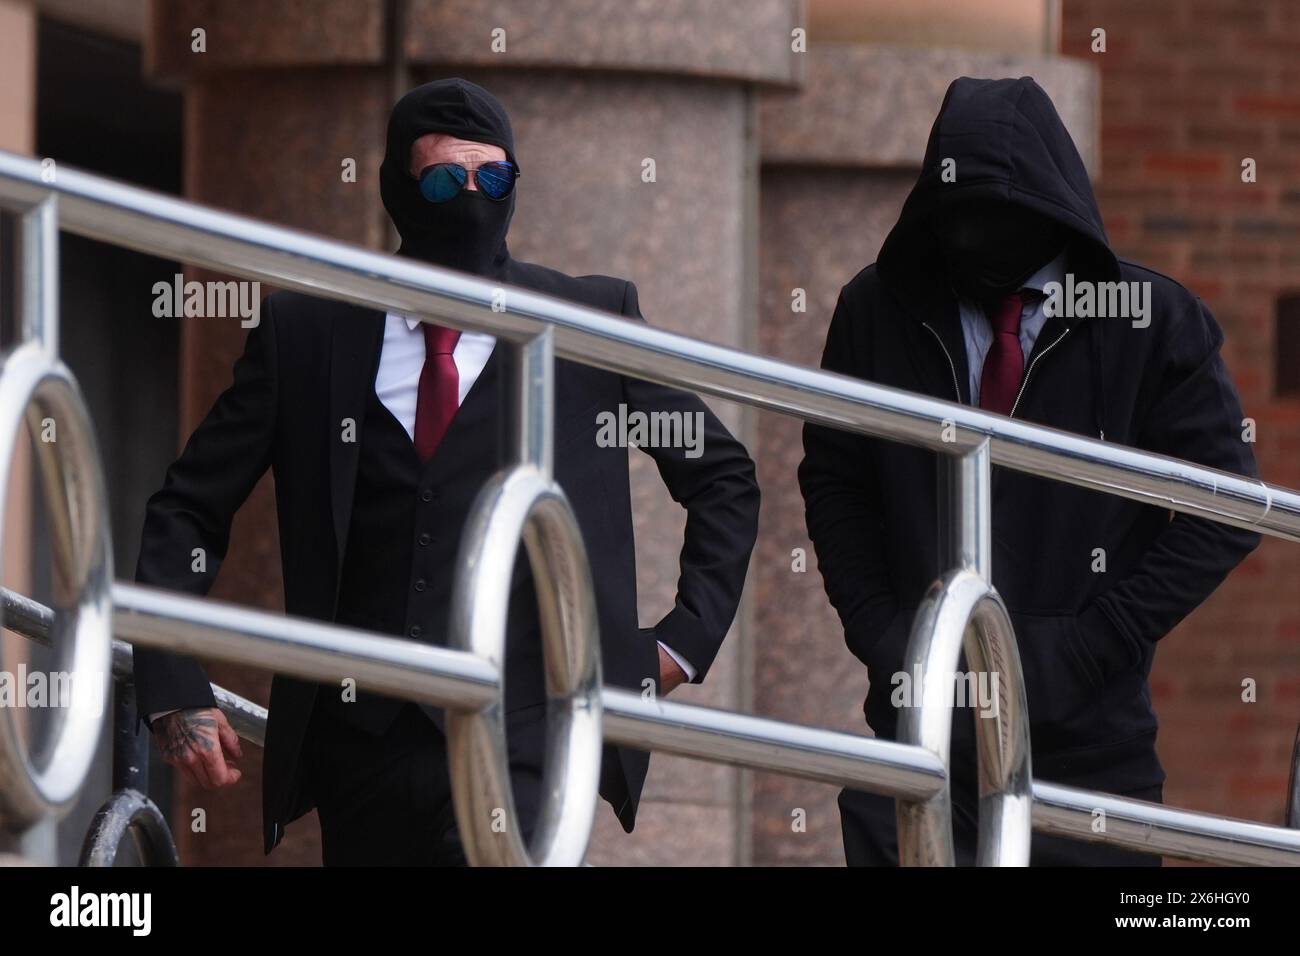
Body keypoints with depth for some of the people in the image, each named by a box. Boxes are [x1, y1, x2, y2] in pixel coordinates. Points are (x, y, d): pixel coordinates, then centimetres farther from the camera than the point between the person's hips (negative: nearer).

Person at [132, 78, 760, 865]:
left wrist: (683, 640, 7)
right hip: (359, 739, 2)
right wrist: (177, 692, 0)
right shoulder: (305, 330, 8)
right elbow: (187, 510, 10)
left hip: (517, 745, -2)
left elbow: (724, 481, 17)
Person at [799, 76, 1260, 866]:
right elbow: (834, 479, 13)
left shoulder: (1155, 323, -4)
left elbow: (1224, 510, -3)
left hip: (1083, 736, -2)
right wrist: (879, 631, 0)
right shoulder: (880, 310, 3)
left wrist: (1086, 650, -10)